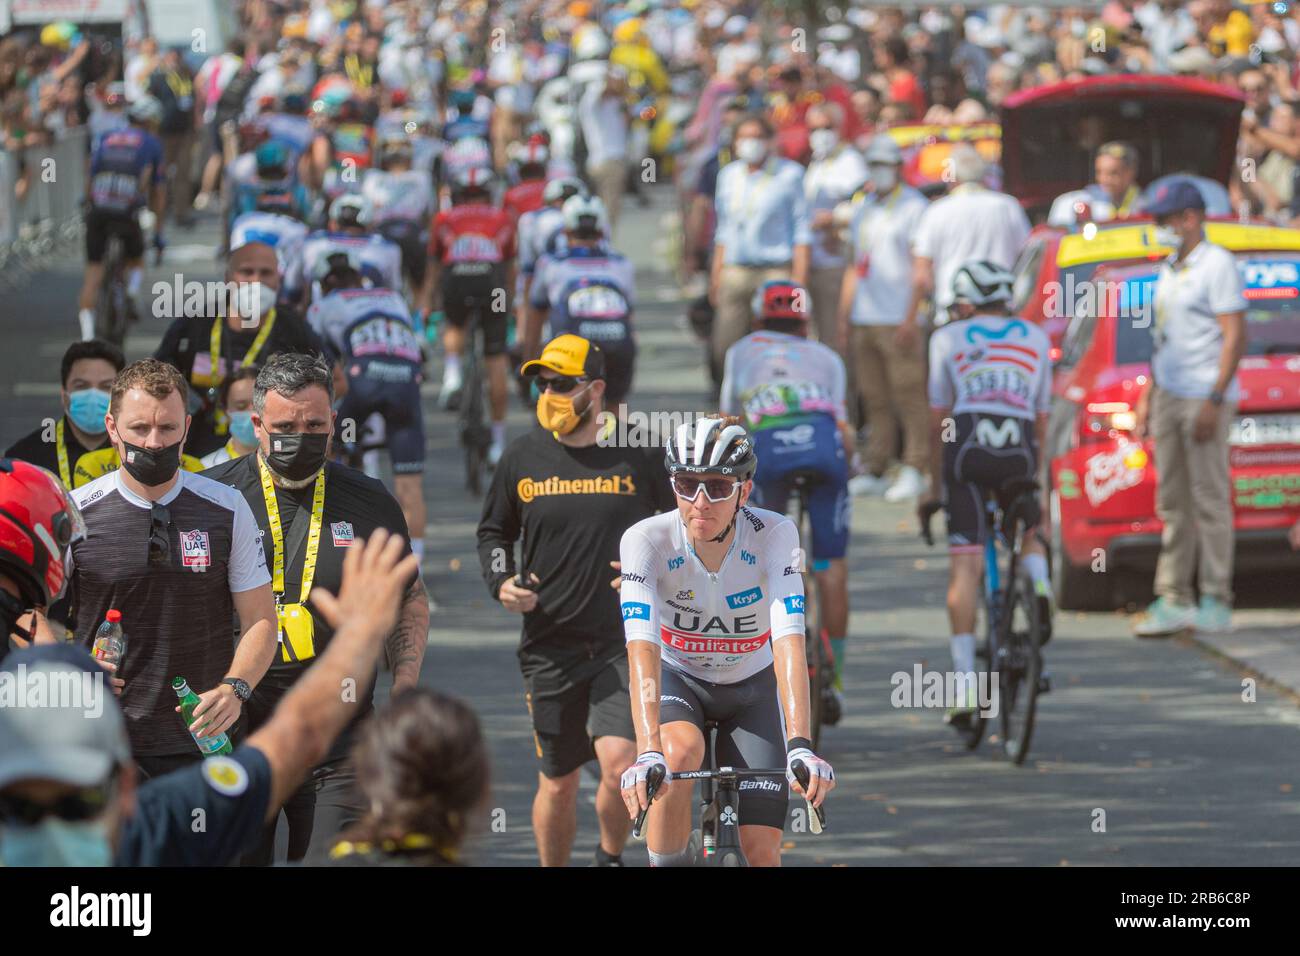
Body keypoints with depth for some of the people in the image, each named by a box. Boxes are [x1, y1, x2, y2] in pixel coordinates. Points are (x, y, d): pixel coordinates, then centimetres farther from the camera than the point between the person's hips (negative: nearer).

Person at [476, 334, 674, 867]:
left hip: (624, 643, -2)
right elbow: (493, 531, 17)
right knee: (558, 781, 8)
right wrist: (501, 583, -1)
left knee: (619, 761, -19)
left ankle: (611, 857, 8)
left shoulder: (636, 457, 0)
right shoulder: (523, 458, 4)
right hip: (551, 646, 2)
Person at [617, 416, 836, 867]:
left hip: (752, 685, 1)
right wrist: (648, 753, -52)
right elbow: (642, 647, -38)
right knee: (680, 753, -36)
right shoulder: (647, 540, -27)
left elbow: (789, 642, -36)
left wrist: (800, 747, -49)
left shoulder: (774, 535, -26)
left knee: (762, 850, -8)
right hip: (677, 678, -1)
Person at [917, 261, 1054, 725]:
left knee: (965, 566, -2)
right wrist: (1033, 477, 27)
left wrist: (935, 488, 20)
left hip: (967, 447, -2)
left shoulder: (949, 338, 17)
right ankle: (1039, 584, -6)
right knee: (1031, 530, 29)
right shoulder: (1035, 338, 22)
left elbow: (937, 420, 15)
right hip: (1019, 449, 2)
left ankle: (965, 682, -10)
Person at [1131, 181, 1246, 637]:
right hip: (1168, 395, 9)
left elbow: (1235, 337, -14)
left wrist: (1215, 401, -19)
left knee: (1210, 498, -6)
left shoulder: (1216, 265, -9)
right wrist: (1148, 395, 19)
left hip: (1204, 397, -9)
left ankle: (1216, 602, -2)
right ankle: (1173, 600, 9)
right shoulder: (1170, 269, 17)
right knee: (1172, 502, 7)